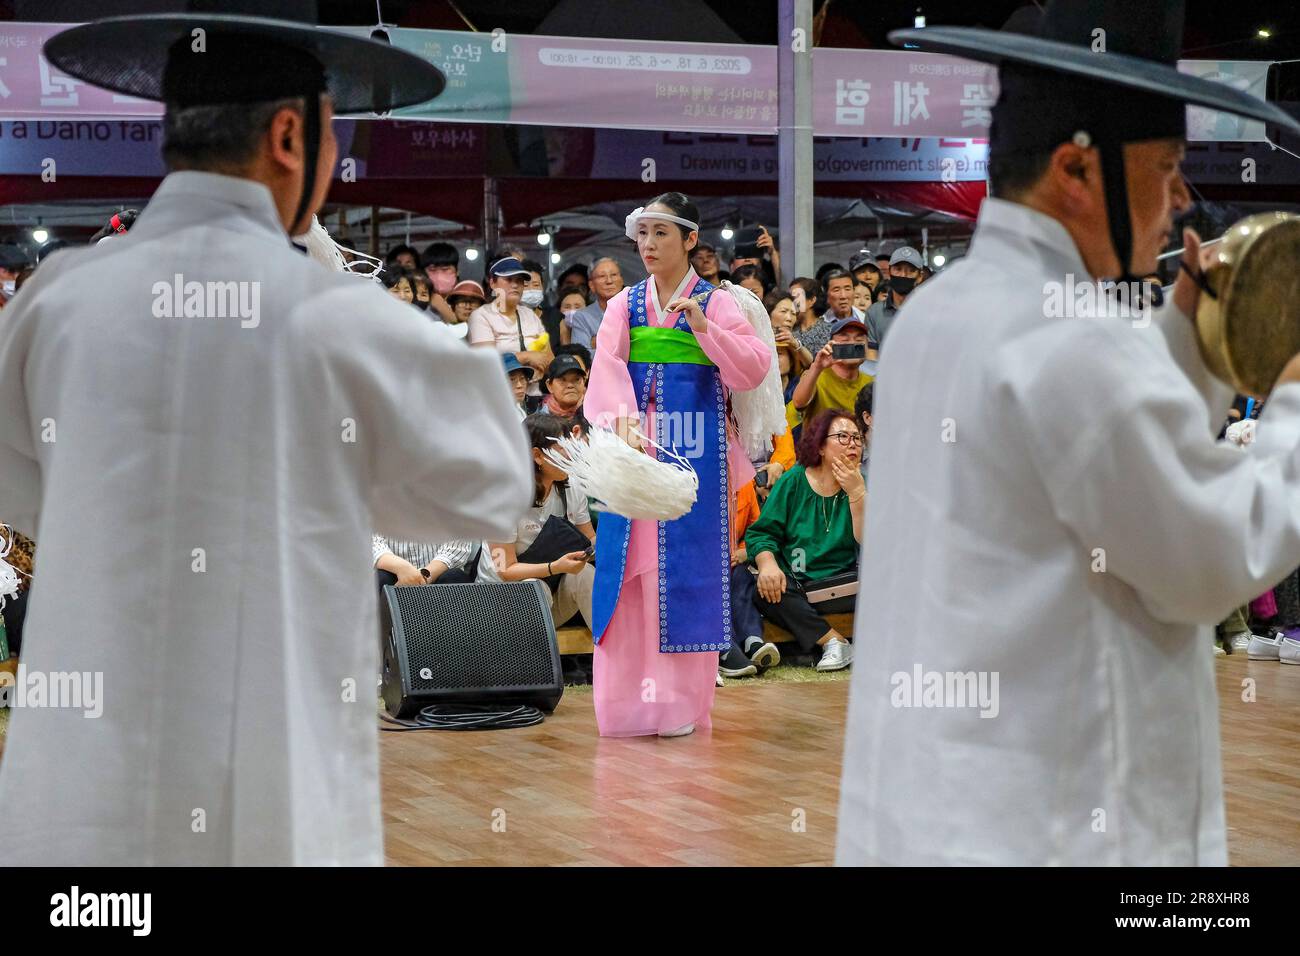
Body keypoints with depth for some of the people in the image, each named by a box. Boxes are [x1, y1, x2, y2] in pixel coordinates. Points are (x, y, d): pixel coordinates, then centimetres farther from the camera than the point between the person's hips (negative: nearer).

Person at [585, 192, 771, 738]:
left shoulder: (715, 303, 4)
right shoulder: (624, 305, 11)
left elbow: (753, 370, -7)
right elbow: (607, 366, -5)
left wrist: (705, 329, -19)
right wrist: (622, 421, -22)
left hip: (694, 450, -2)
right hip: (633, 447, 3)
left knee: (685, 566, -3)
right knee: (632, 565, 0)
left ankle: (681, 702, 1)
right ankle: (629, 699, 5)